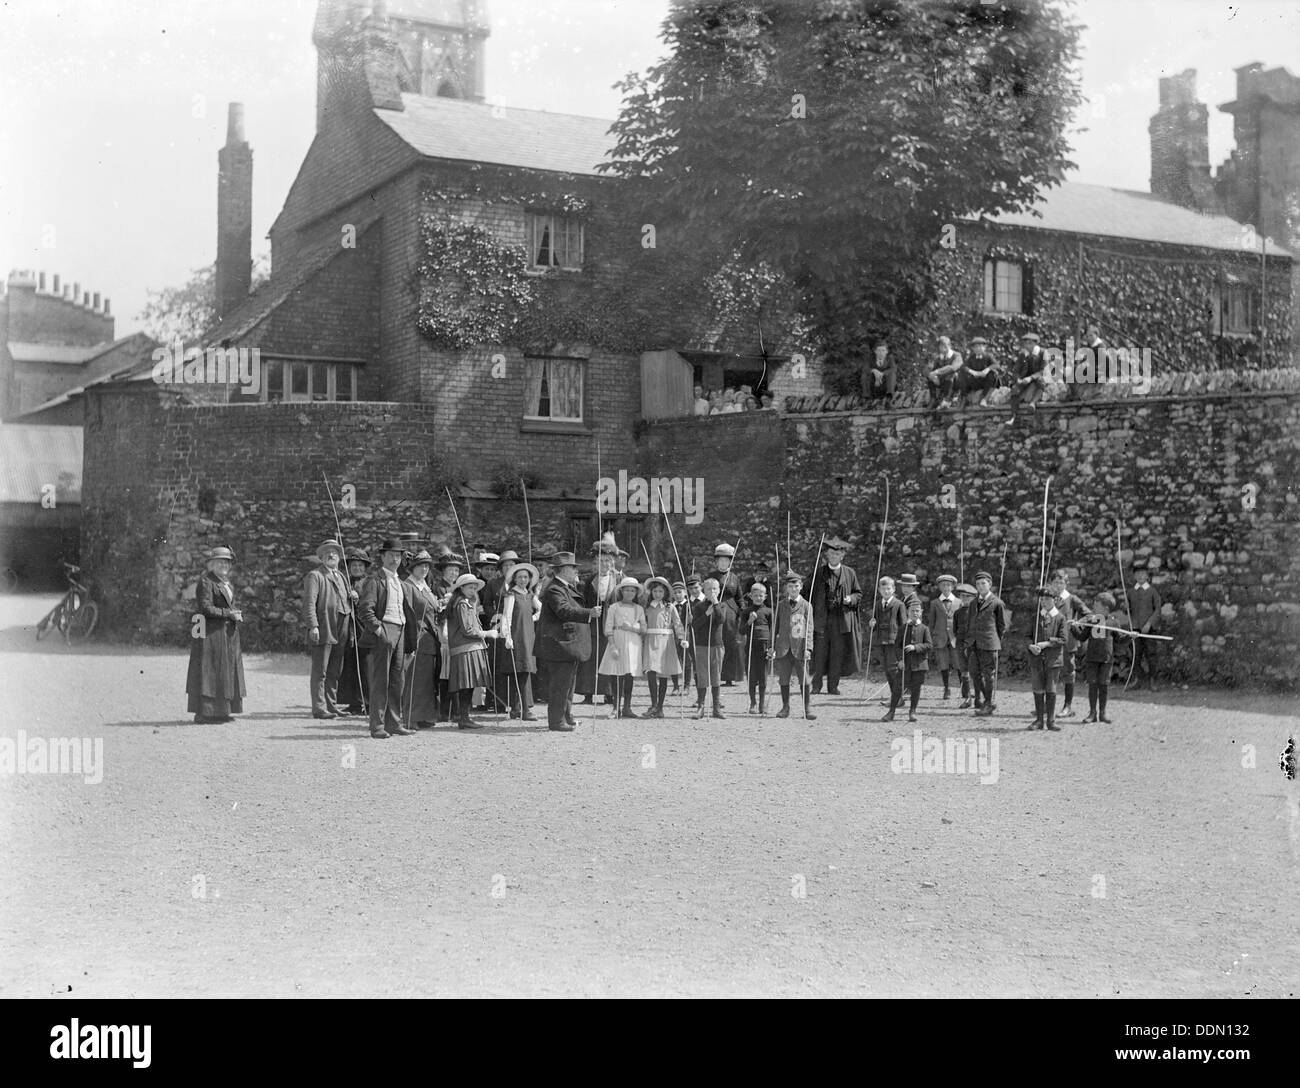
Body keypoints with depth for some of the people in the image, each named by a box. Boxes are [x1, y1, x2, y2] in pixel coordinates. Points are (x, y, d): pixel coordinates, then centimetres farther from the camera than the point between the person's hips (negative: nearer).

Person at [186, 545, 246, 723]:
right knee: (207, 670, -8)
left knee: (226, 671, 7)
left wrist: (237, 615, 2)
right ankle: (202, 713, -7)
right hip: (210, 633, -9)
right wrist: (229, 613, -17)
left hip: (228, 634, 9)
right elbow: (205, 608, -18)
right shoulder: (205, 583, -9)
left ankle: (220, 711, 10)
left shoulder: (226, 583, 18)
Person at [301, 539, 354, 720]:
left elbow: (347, 601, 32)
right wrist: (313, 626, -21)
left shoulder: (341, 576, 21)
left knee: (335, 672, 12)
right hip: (323, 630, -7)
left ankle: (331, 705, 20)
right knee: (320, 672, -5)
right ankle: (319, 708, -5)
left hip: (341, 631, 7)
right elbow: (309, 603, -11)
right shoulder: (314, 576, -2)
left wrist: (352, 596, 8)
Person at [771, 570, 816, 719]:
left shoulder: (806, 606, 4)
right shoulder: (780, 606, 10)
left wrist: (808, 648, -9)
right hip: (783, 648, 2)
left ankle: (808, 708, 2)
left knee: (804, 679, -3)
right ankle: (785, 707, 16)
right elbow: (775, 627, 11)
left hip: (799, 648, -2)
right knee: (784, 679, 6)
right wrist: (772, 647, 4)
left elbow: (809, 628, 1)